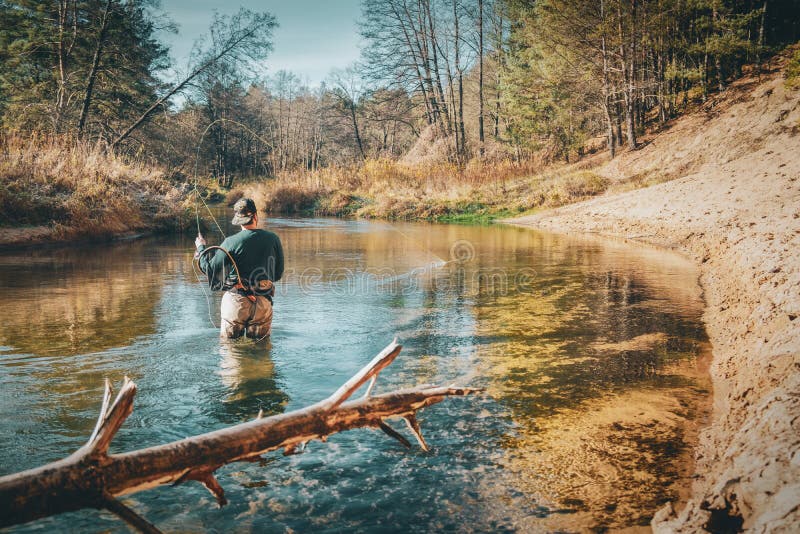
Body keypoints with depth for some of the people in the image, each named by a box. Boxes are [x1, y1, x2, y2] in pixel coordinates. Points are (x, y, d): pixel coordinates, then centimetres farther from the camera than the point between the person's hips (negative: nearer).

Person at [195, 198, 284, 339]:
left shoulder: (231, 242, -12)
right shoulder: (273, 239, -3)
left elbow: (211, 270, -7)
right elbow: (278, 274, 5)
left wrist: (202, 248, 8)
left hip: (237, 301, -2)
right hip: (263, 303, 2)